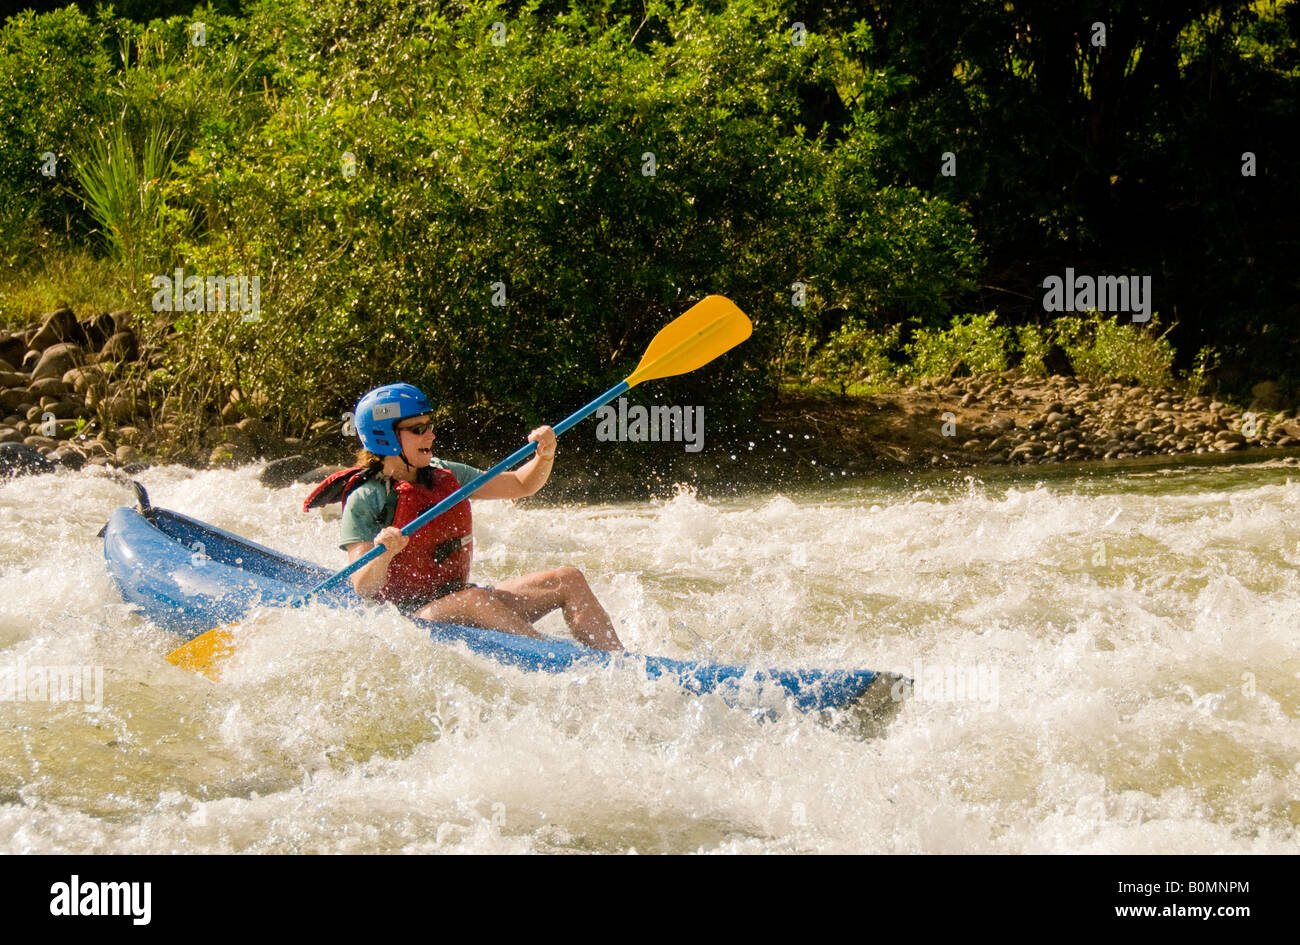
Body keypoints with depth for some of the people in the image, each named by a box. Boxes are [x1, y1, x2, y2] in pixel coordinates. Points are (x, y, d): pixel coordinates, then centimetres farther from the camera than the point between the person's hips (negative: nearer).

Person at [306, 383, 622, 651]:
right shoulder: (365, 500, -10)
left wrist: (545, 456, -4)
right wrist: (382, 556, -40)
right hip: (407, 617, -7)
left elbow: (521, 485, 16)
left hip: (460, 602, 7)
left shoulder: (444, 476, 10)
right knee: (476, 600, -38)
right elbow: (364, 588, -19)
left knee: (569, 581, -6)